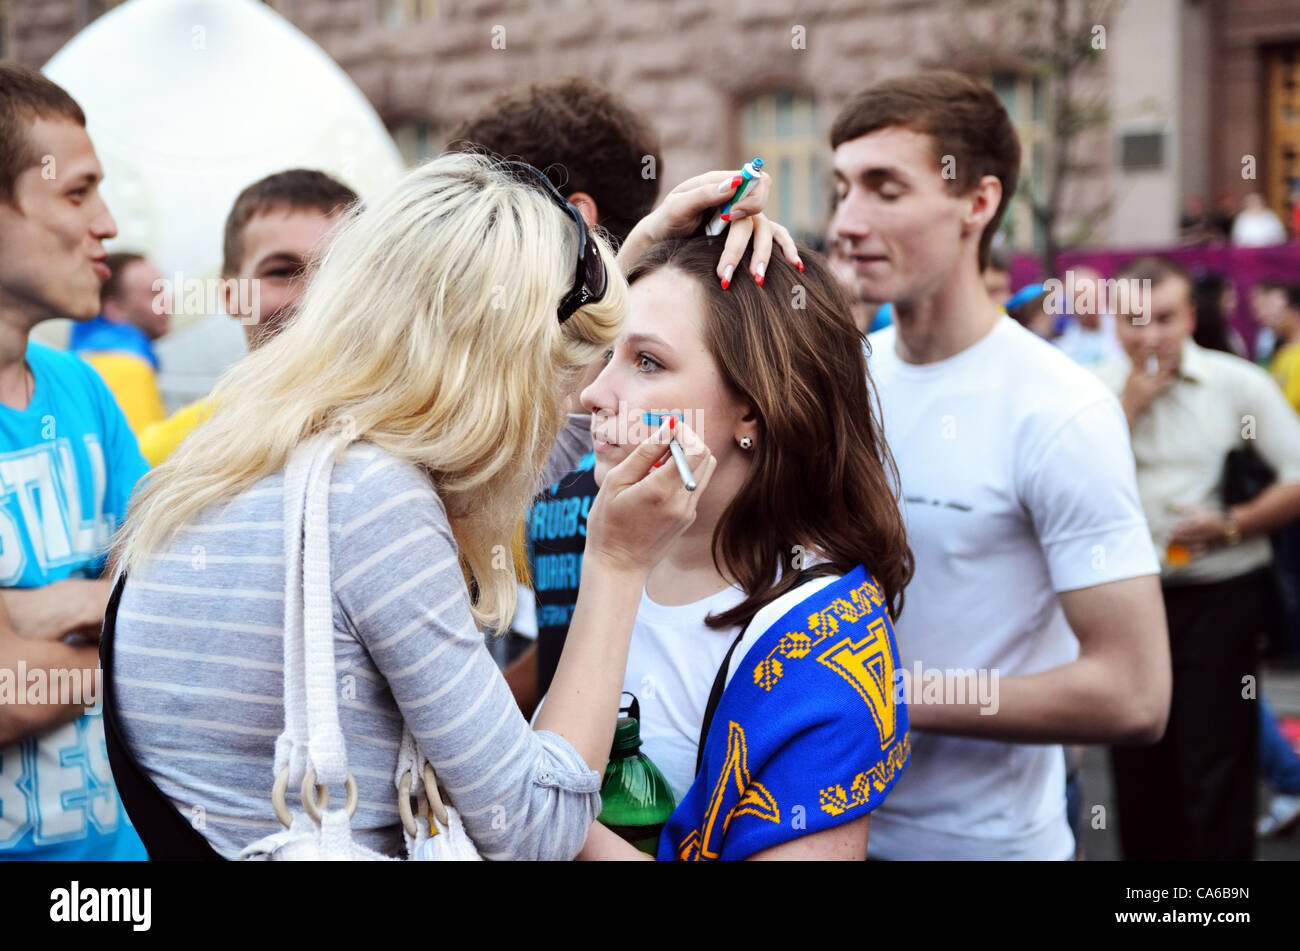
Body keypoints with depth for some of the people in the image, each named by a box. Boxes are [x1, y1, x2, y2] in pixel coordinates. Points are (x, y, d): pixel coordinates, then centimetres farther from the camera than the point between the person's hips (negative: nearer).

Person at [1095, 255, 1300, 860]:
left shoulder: (1237, 383, -5)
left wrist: (1230, 525, -18)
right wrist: (1130, 403, -13)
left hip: (1219, 598, -3)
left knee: (1215, 771, -2)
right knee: (1137, 770, 14)